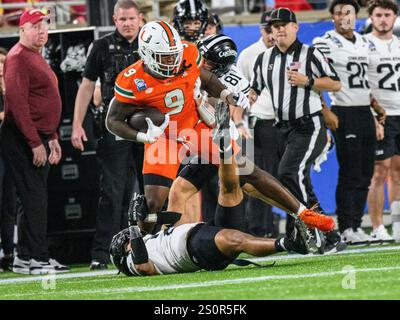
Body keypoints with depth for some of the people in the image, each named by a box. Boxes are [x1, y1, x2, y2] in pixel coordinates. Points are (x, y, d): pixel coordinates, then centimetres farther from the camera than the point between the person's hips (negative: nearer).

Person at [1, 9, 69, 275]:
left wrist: (52, 138, 22)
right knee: (34, 197, -10)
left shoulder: (37, 58, 20)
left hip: (39, 139, 10)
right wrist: (35, 143, -22)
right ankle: (37, 259, -10)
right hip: (23, 140, -10)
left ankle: (26, 258, 15)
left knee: (36, 199, 11)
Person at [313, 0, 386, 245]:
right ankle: (347, 228, -4)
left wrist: (376, 106, 18)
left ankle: (355, 226, 12)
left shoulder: (363, 43, 17)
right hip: (344, 113, -7)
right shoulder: (325, 43, -7)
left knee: (365, 174, 7)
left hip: (365, 112, 7)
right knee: (350, 174, -8)